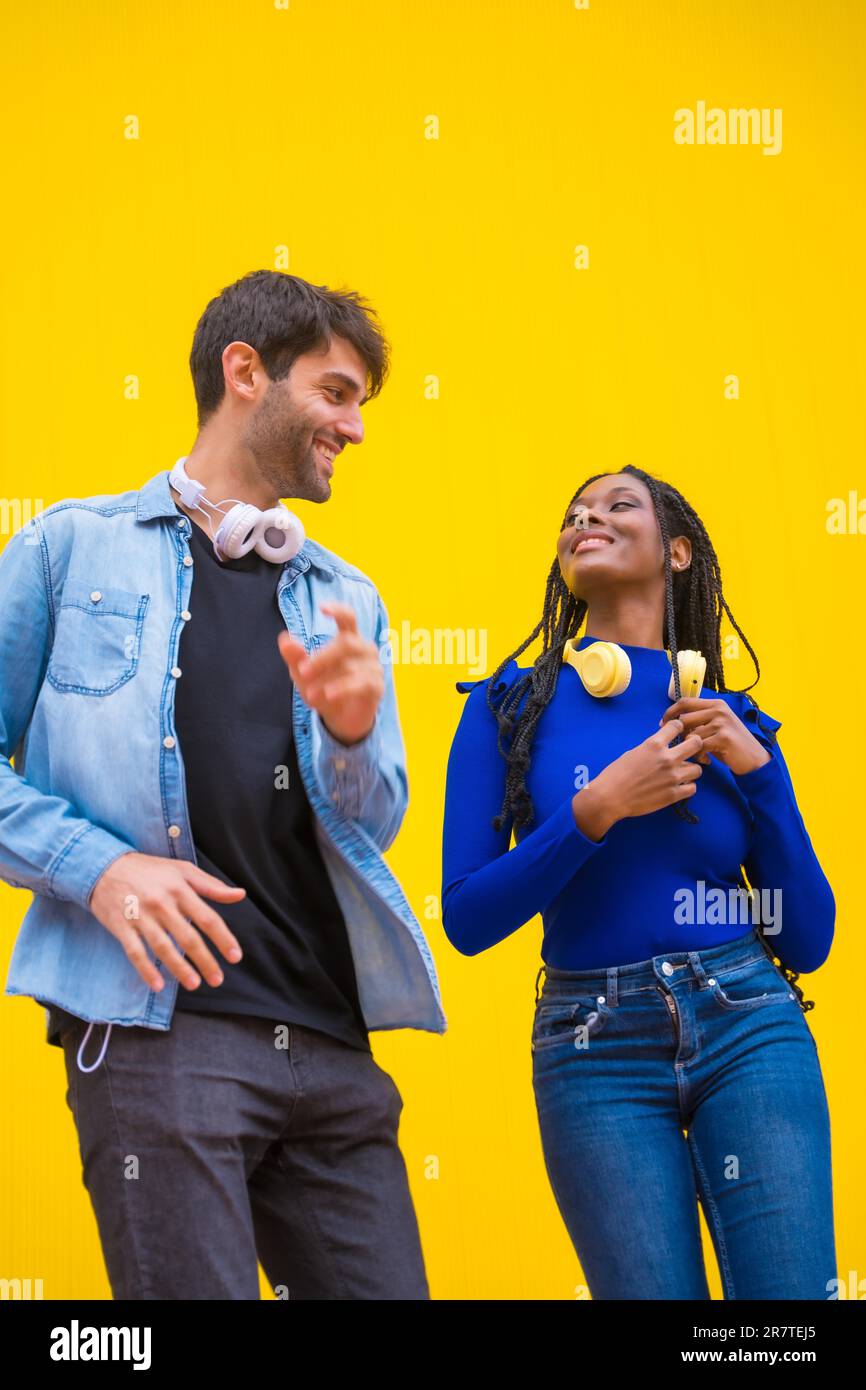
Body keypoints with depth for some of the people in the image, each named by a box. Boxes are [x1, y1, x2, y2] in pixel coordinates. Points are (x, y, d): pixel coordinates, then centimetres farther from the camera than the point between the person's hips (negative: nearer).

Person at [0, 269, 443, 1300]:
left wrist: (352, 734, -7)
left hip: (332, 1038, 5)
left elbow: (372, 825, 15)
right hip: (158, 1024, -4)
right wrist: (98, 865, -13)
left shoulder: (345, 599, 19)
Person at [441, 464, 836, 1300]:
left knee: (787, 1292, -5)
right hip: (599, 1052, -1)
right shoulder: (513, 705, 3)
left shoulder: (733, 724, 8)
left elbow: (808, 940, 6)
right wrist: (597, 809, -13)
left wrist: (757, 770, -5)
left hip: (749, 1023, 2)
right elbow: (466, 919, -3)